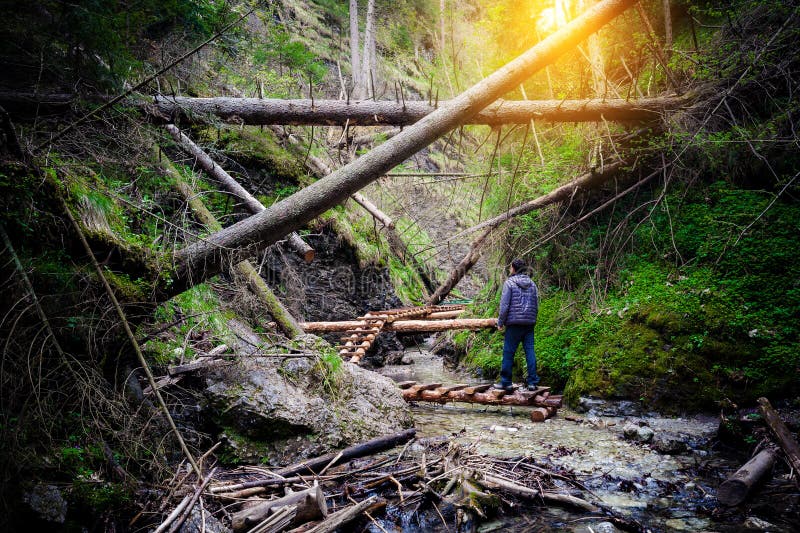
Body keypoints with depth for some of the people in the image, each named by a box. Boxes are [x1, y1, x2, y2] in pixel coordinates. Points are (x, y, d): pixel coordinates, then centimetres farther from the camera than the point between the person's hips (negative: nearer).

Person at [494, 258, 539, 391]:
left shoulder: (509, 283, -4)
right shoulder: (532, 284, 12)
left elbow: (504, 305, -9)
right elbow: (536, 305, 14)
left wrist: (500, 322, -1)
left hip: (514, 323, -5)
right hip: (530, 323, 5)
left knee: (508, 352, 1)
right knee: (530, 351, 5)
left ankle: (505, 382, 5)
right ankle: (532, 382, 3)